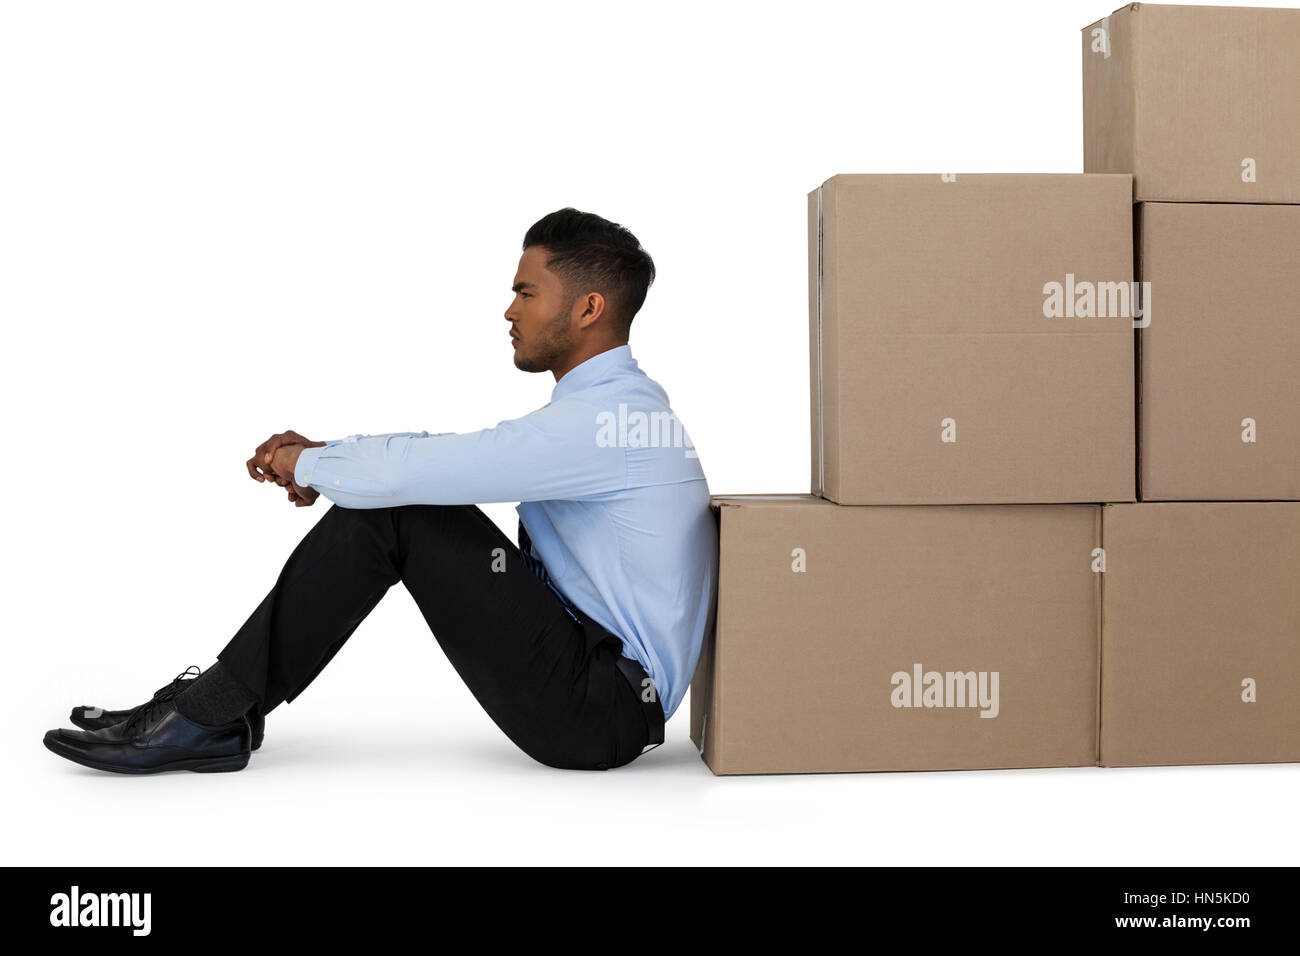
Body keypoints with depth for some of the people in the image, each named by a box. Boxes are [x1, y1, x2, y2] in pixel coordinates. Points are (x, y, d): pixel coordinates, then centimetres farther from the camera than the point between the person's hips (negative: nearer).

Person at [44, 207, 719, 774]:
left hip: (602, 715, -10)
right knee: (380, 496, 5)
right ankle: (216, 709, 4)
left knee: (394, 505, -15)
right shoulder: (623, 404, 14)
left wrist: (309, 463, -2)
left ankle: (208, 715, -8)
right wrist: (321, 458, 9)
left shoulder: (601, 421, -20)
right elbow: (452, 451, 21)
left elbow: (413, 468, -23)